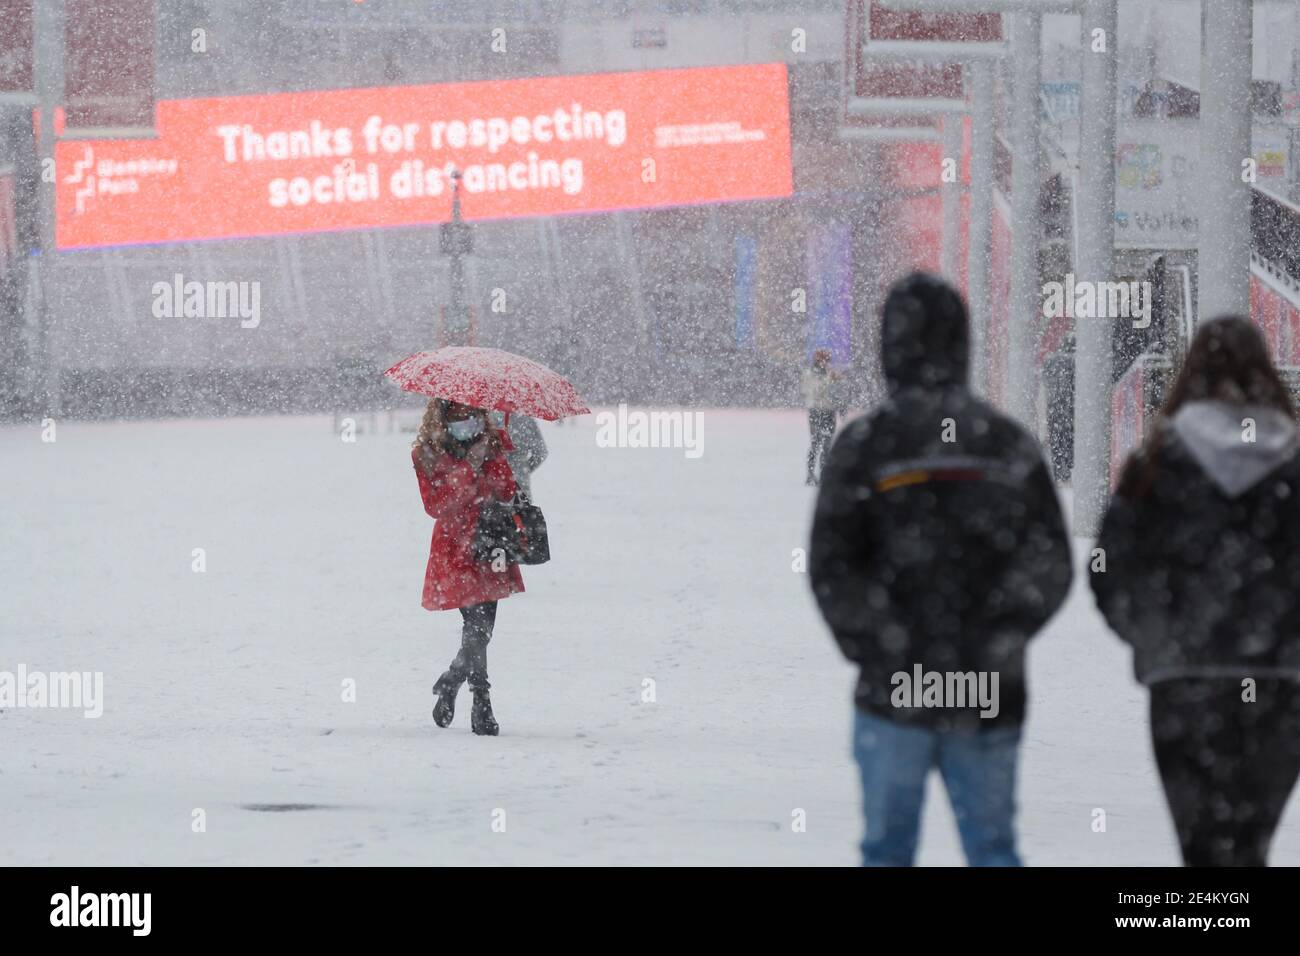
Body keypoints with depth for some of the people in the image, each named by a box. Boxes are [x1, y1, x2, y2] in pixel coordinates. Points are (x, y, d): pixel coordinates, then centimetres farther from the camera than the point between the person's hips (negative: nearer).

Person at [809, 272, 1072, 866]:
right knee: (993, 849, 9)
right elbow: (1050, 566, 1)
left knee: (888, 848, 7)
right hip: (990, 696, 2)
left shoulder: (865, 445, -7)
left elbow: (832, 570, -10)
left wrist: (873, 646, 2)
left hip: (894, 691, -2)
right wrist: (999, 642, 7)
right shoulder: (1011, 444, 2)